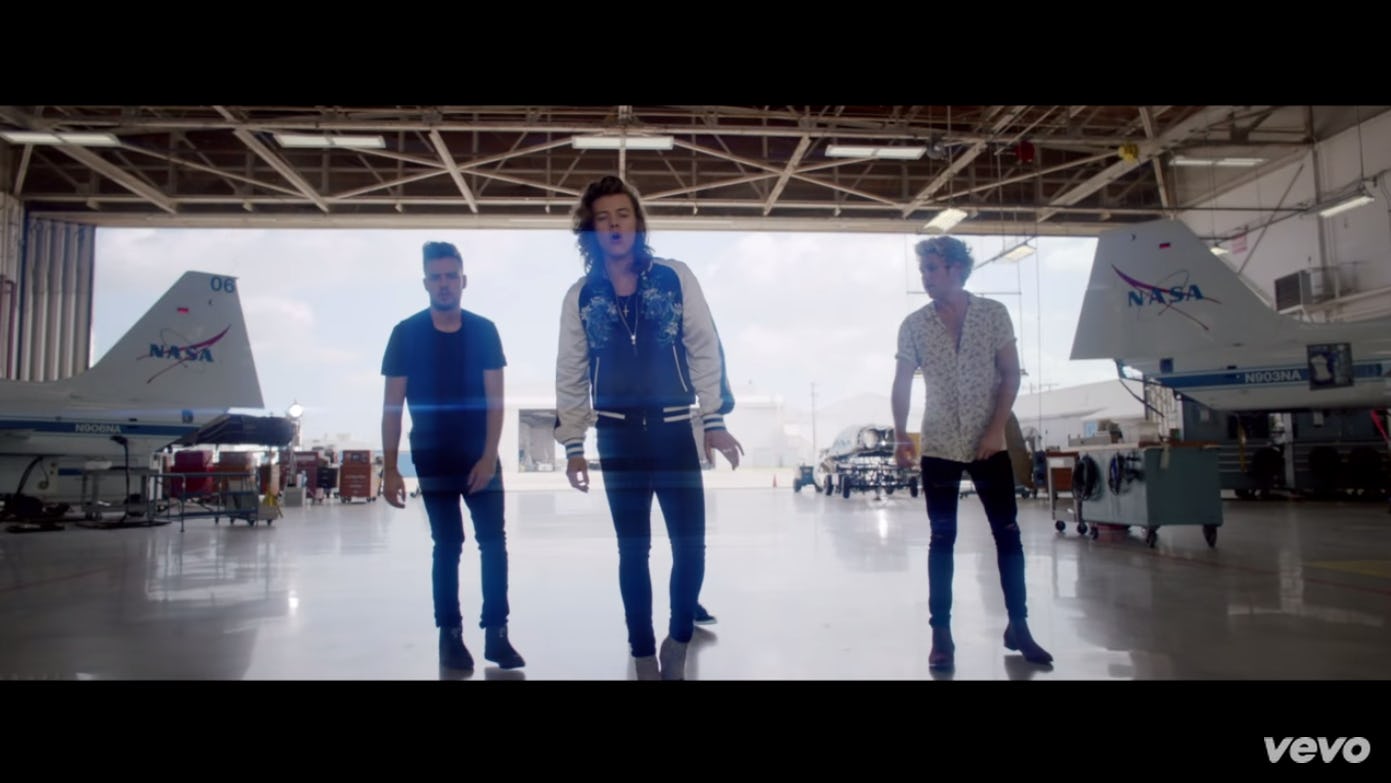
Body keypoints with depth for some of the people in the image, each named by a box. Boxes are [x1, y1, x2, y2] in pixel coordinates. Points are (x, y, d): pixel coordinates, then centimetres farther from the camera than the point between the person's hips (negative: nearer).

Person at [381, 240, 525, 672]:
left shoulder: (484, 331, -2)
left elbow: (495, 399, -3)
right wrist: (389, 468, -7)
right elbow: (392, 405, -4)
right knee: (447, 546, 5)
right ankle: (450, 637, 15)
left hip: (480, 456, 1)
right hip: (433, 458, -1)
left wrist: (488, 457, -12)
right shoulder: (406, 334, -5)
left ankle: (496, 634, 7)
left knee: (494, 542, -1)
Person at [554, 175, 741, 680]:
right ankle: (644, 656, 23)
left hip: (675, 431, -1)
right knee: (632, 551, 8)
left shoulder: (675, 278, 0)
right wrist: (573, 444, 3)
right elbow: (570, 373, 6)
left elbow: (705, 350, 0)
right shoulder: (581, 296, 4)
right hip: (617, 437, 1)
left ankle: (678, 643, 23)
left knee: (691, 546, -3)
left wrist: (714, 421, -4)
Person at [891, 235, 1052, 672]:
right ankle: (941, 634, 9)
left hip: (989, 445, 0)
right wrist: (900, 435, -6)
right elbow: (902, 384, 3)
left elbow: (1011, 375, 0)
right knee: (942, 539, 3)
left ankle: (1018, 627, 17)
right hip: (939, 447, 0)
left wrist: (997, 428, -9)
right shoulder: (913, 325, 1)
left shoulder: (993, 314, 0)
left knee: (1008, 534, 3)